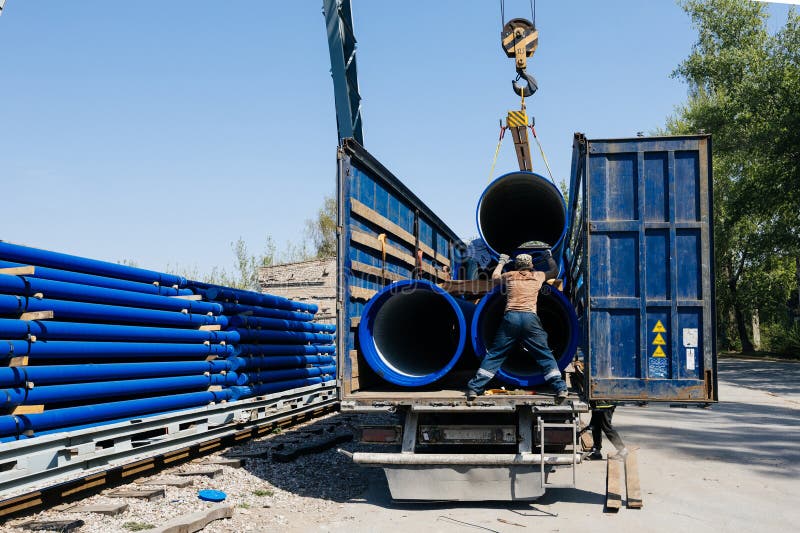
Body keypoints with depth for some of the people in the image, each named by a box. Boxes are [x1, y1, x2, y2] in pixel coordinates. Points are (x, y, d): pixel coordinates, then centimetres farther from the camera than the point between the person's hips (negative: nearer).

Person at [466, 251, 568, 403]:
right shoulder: (537, 276, 17)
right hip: (530, 318, -1)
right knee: (545, 355, 7)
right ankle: (560, 388, -2)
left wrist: (501, 262, 54)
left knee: (494, 355, 5)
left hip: (511, 317, 1)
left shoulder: (509, 275, 18)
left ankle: (475, 388, 1)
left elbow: (494, 277, 40)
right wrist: (549, 257, 53)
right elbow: (554, 271, 38)